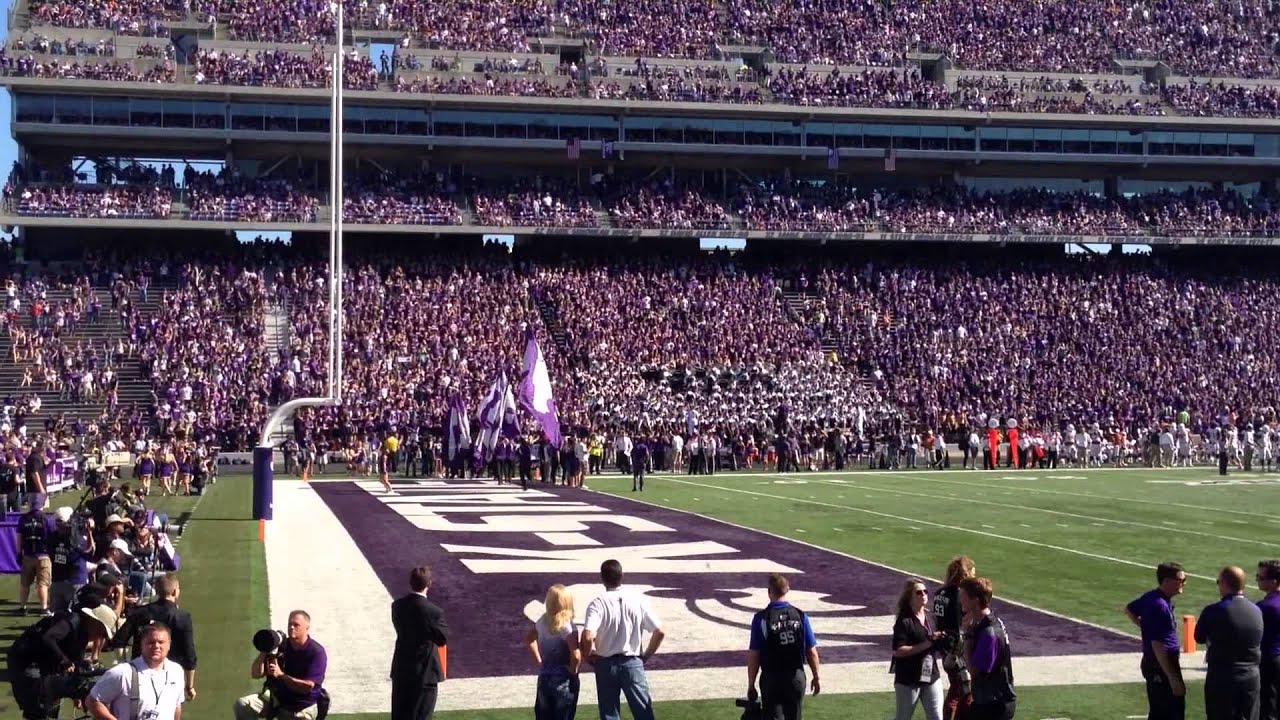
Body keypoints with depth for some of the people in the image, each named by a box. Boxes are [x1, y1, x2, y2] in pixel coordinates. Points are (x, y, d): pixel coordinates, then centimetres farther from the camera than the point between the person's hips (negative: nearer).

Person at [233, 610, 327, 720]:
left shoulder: (317, 652, -16)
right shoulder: (280, 646, -2)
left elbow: (307, 687, -23)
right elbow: (255, 674, -3)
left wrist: (280, 675, -28)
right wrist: (264, 652, -19)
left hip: (301, 708, -4)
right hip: (276, 698, 4)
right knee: (242, 705, -20)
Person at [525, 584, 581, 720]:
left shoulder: (543, 622, 0)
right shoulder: (566, 626, -19)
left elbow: (529, 639, 18)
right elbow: (576, 656, -27)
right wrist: (573, 672, -10)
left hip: (544, 678, 6)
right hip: (563, 681, -6)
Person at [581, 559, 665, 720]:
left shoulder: (598, 604, -13)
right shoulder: (638, 600, -5)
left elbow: (588, 637, -26)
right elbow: (659, 632, -5)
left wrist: (589, 656, -6)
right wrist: (646, 655, 8)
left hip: (606, 664, -1)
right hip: (633, 663, 1)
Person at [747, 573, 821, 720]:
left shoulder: (761, 619, -10)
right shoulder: (800, 616, -3)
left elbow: (753, 656, -9)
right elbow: (812, 652, 0)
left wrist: (751, 684, 0)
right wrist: (816, 677, 14)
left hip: (771, 679, -3)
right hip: (796, 677, 3)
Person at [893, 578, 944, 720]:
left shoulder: (930, 618, 9)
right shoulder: (904, 621, -13)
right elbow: (898, 651, -21)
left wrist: (939, 640, -3)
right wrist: (925, 644, -23)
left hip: (931, 677, 6)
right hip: (908, 680, -6)